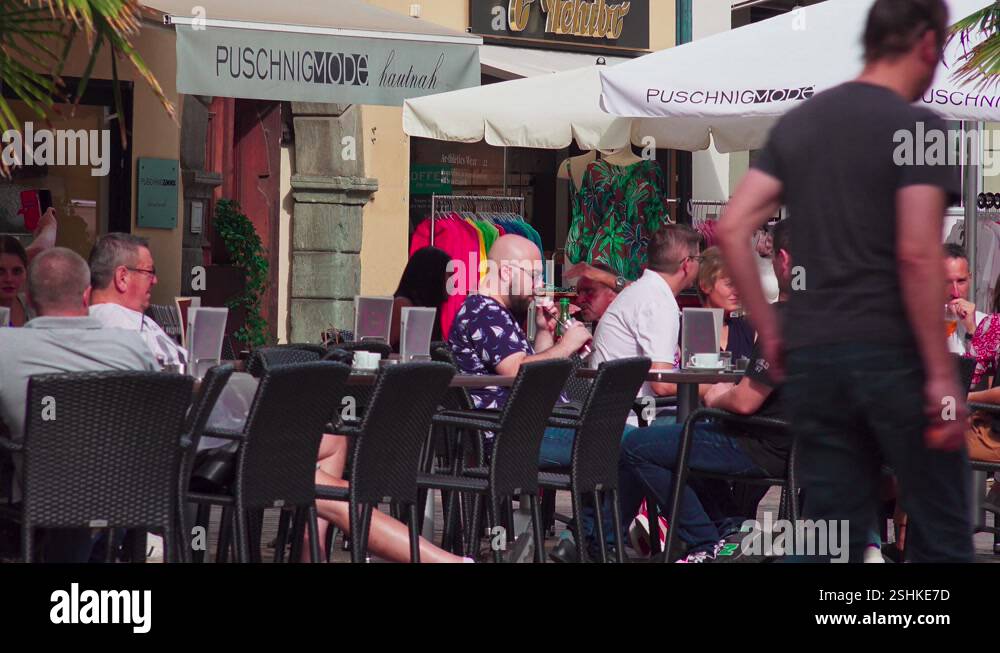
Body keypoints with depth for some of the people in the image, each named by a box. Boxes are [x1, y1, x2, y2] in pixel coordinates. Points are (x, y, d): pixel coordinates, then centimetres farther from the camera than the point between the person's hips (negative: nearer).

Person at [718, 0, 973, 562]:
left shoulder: (798, 122, 11)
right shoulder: (920, 127, -8)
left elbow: (732, 231, 5)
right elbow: (917, 256, -17)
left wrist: (769, 331, 10)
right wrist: (942, 374, -15)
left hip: (812, 356, 6)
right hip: (894, 354, -5)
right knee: (941, 541, 6)